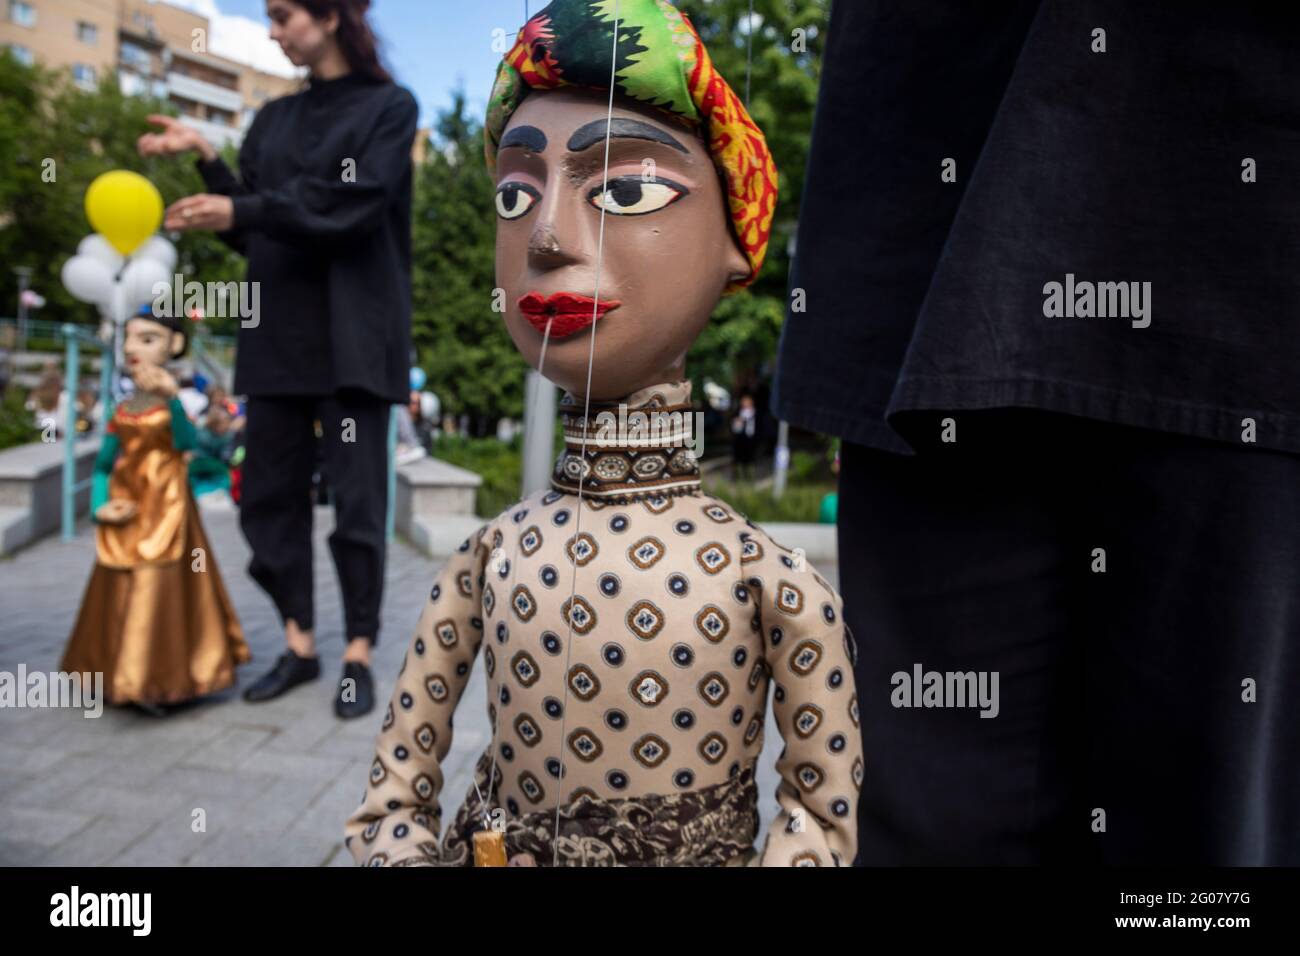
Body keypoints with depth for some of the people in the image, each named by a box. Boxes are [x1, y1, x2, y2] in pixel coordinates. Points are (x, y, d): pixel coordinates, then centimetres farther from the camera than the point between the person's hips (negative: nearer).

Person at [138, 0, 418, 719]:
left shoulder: (389, 107, 3)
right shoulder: (274, 120, 19)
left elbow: (349, 206, -11)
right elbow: (251, 229, 15)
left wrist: (240, 209, -15)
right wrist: (206, 160, 3)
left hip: (352, 333, -5)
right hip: (278, 331, 6)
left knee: (356, 497, -4)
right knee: (270, 493, 5)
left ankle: (359, 655, 6)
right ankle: (298, 644, 17)